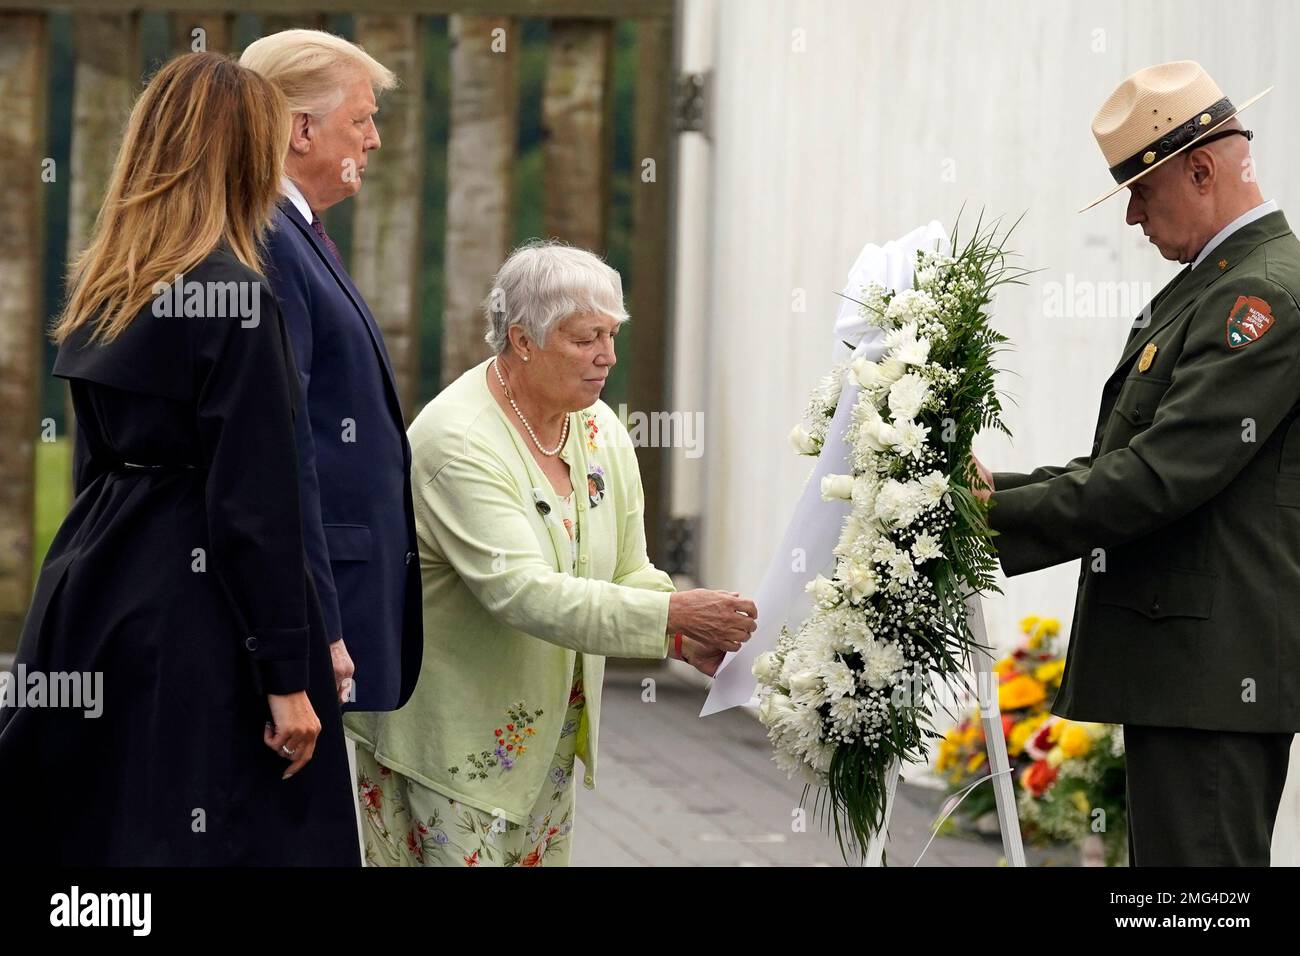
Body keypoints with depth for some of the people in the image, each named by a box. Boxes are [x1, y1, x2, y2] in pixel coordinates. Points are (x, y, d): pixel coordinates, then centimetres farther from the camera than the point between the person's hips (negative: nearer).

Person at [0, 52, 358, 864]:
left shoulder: (100, 288, 10)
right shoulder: (235, 294, -14)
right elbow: (255, 502, -16)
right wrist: (286, 676, -14)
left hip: (94, 593, 9)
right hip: (198, 620, -8)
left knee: (86, 827, 13)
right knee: (201, 836, -4)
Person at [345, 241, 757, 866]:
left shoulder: (601, 430, 3)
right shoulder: (458, 442, -22)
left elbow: (627, 573, 7)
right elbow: (522, 592, -30)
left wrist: (690, 640, -14)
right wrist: (672, 614, -33)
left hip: (548, 735, 7)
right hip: (443, 738, -7)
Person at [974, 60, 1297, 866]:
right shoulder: (1211, 287, 18)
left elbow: (1161, 476, -21)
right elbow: (1139, 462, 19)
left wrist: (996, 518, -15)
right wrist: (1002, 487, 7)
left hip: (1216, 669, -11)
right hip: (1192, 661, 11)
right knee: (1168, 857, 14)